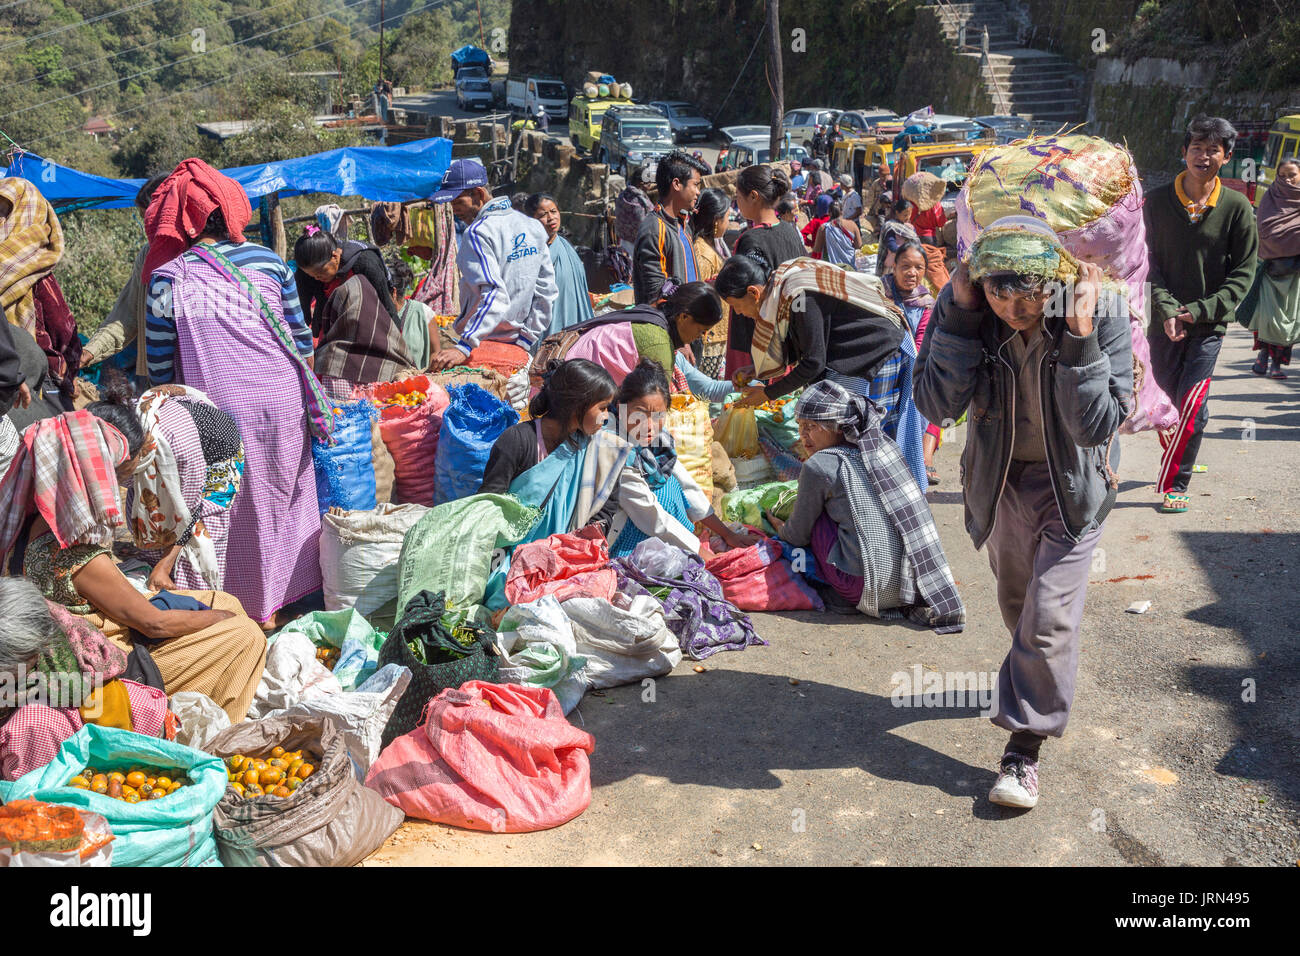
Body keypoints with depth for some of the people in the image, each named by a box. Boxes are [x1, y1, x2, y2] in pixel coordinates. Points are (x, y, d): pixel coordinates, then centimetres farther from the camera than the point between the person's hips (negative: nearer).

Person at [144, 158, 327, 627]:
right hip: (282, 402, 3)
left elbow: (159, 366, -2)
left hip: (219, 412, -2)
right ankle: (290, 595, 30)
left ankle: (254, 610, 20)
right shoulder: (268, 260, 1)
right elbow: (301, 337, 6)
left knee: (234, 511, 10)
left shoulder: (167, 278, -6)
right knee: (284, 495, 18)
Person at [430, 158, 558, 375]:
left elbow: (495, 297, -26)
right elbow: (547, 292, 11)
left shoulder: (478, 233, -14)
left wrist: (463, 347, -31)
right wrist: (525, 340, 12)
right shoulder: (533, 227, 10)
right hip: (517, 350, 8)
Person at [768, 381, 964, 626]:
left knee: (816, 514, 9)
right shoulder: (885, 445, 11)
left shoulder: (818, 467, -7)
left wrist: (779, 527, 31)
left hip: (871, 587, -7)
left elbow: (798, 536, 7)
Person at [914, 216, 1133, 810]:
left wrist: (1079, 337, -38)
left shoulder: (1103, 313, -26)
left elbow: (1097, 427, -28)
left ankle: (1024, 747, 8)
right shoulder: (965, 306, -20)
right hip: (1000, 477, 3)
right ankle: (1048, 683, 50)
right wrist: (960, 314, -33)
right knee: (1016, 604, 20)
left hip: (1073, 482, -3)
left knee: (1049, 617, -8)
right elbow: (935, 404, -27)